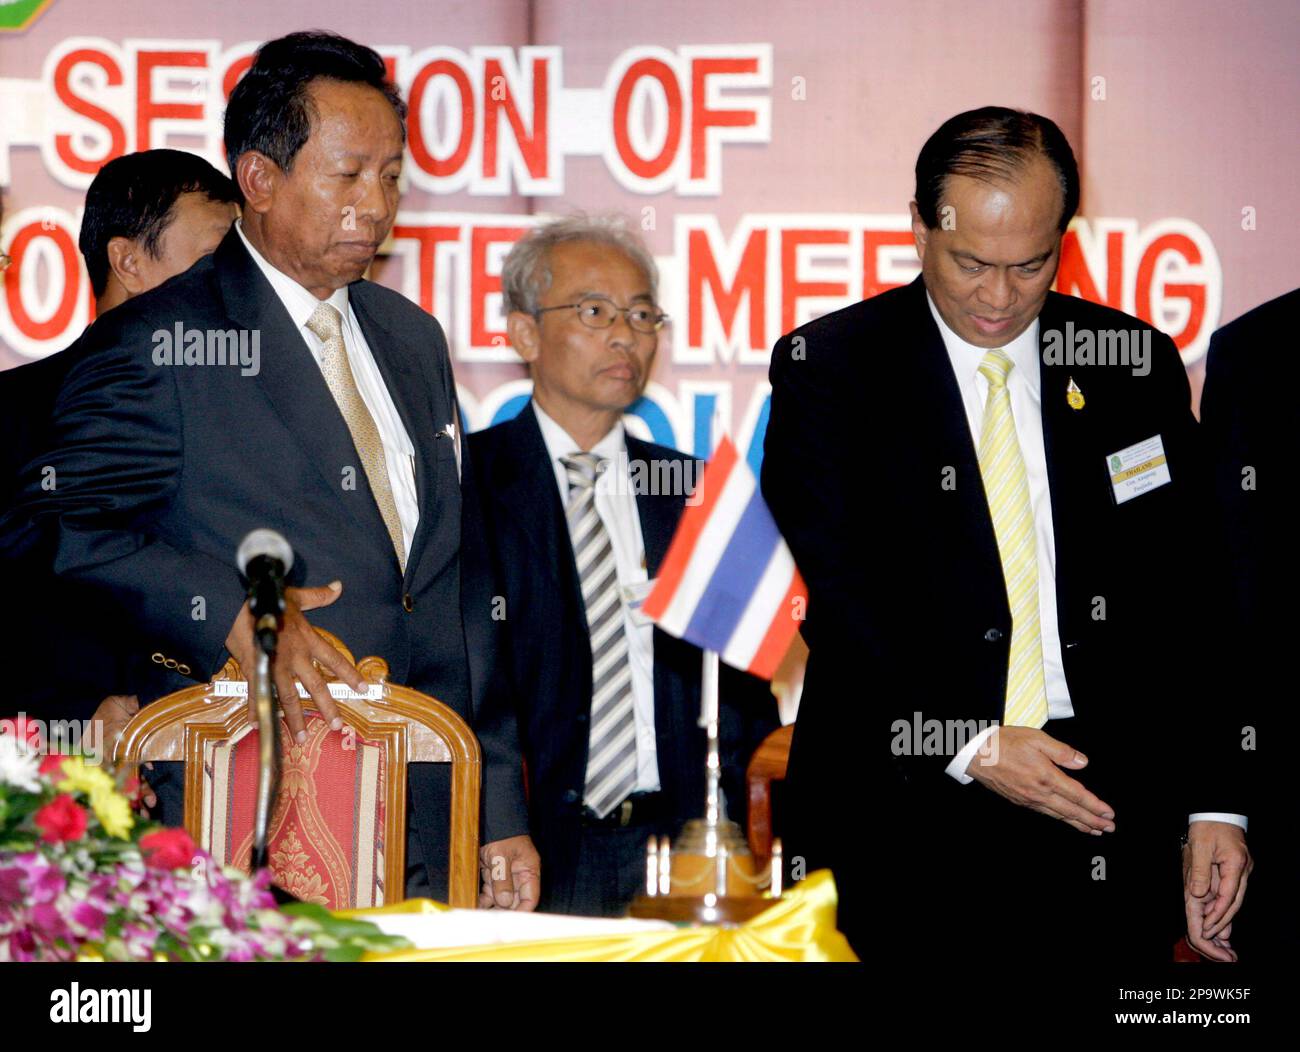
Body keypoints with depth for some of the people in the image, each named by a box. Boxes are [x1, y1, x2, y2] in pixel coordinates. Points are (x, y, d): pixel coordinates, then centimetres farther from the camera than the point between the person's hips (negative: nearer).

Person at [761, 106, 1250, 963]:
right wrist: (967, 744, -17)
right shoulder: (828, 367, 1)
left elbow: (1189, 601, 8)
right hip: (909, 815, -2)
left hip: (1104, 819, 2)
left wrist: (1213, 802, -2)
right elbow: (832, 597, -6)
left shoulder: (1136, 366, 8)